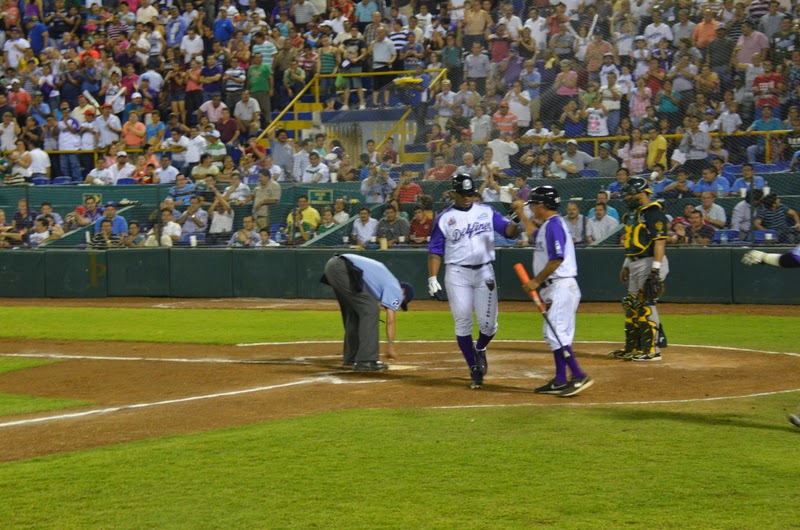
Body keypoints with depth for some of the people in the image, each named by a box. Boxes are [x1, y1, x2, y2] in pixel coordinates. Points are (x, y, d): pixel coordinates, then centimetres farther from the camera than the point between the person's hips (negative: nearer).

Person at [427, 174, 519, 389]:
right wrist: (432, 278, -8)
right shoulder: (444, 219, 2)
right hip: (457, 275, -1)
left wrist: (516, 223, -25)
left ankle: (480, 349, 31)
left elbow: (507, 230, -3)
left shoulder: (487, 212, 7)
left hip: (484, 273, 1)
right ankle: (475, 370, 8)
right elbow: (435, 251, 1)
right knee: (463, 324, -2)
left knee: (489, 324, -1)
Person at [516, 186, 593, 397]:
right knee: (556, 335, 12)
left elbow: (556, 260, -23)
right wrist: (521, 213, 44)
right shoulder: (547, 226, 16)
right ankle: (560, 381, 16)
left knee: (555, 334, -14)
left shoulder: (554, 225, -15)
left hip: (560, 287, -11)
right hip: (555, 289, 11)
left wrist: (536, 281, -17)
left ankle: (579, 376, -16)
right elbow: (533, 233, 42)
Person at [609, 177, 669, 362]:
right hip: (634, 263, 10)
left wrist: (656, 268, -25)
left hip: (649, 262, -10)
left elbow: (660, 241, -20)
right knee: (631, 305, 12)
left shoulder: (653, 212, -14)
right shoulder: (633, 213, 17)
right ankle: (632, 347, 20)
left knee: (646, 305, -10)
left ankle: (652, 349, -6)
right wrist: (626, 265, 21)